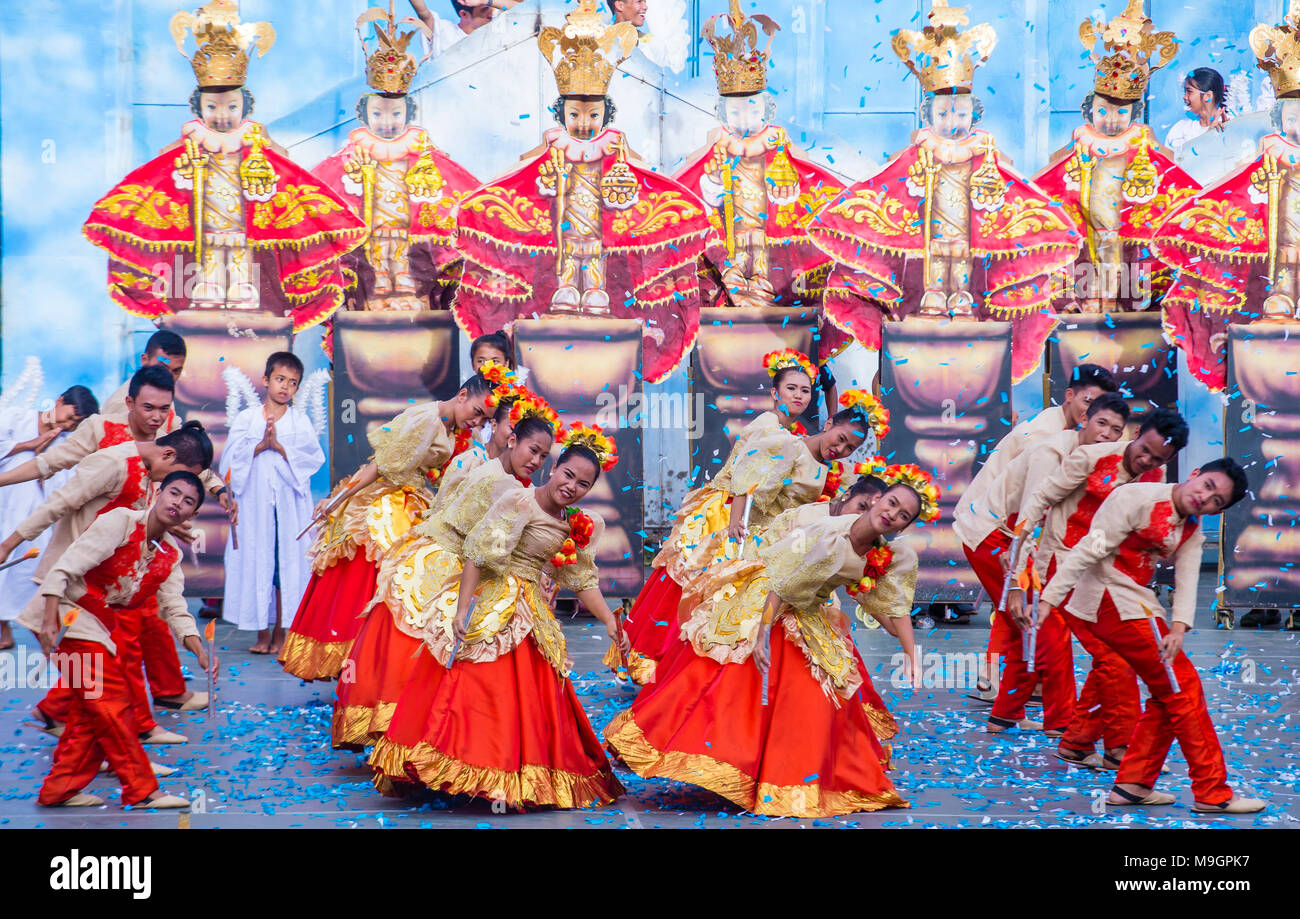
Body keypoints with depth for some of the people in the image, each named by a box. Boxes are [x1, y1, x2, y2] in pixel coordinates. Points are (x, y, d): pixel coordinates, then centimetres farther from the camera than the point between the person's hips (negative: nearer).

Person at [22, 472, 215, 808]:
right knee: (110, 700, -10)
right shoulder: (120, 522, -16)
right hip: (68, 615, -8)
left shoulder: (171, 556, 6)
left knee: (93, 710, 10)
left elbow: (175, 609, 0)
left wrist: (200, 651, -18)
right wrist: (49, 620, -32)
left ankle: (61, 789, 20)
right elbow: (65, 568, -22)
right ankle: (141, 790, -6)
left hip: (103, 624, 9)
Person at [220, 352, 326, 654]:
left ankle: (280, 632, 7)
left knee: (288, 561, -1)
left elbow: (312, 457, -5)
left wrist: (278, 446, -14)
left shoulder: (300, 420, 7)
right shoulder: (247, 418, 7)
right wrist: (261, 445, -15)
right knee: (256, 562, 1)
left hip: (289, 503, 0)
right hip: (255, 501, 0)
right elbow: (232, 457, -2)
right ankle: (262, 633, 9)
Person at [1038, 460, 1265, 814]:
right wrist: (1048, 599, -25)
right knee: (1182, 685, -8)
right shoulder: (1138, 497, -14)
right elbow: (1090, 549, -19)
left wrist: (1178, 628, -21)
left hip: (1139, 605, 9)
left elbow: (1186, 582, -2)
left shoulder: (1192, 533, 11)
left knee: (1170, 692, 10)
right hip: (1111, 600, -9)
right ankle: (1213, 793, -3)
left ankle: (1132, 785, 15)